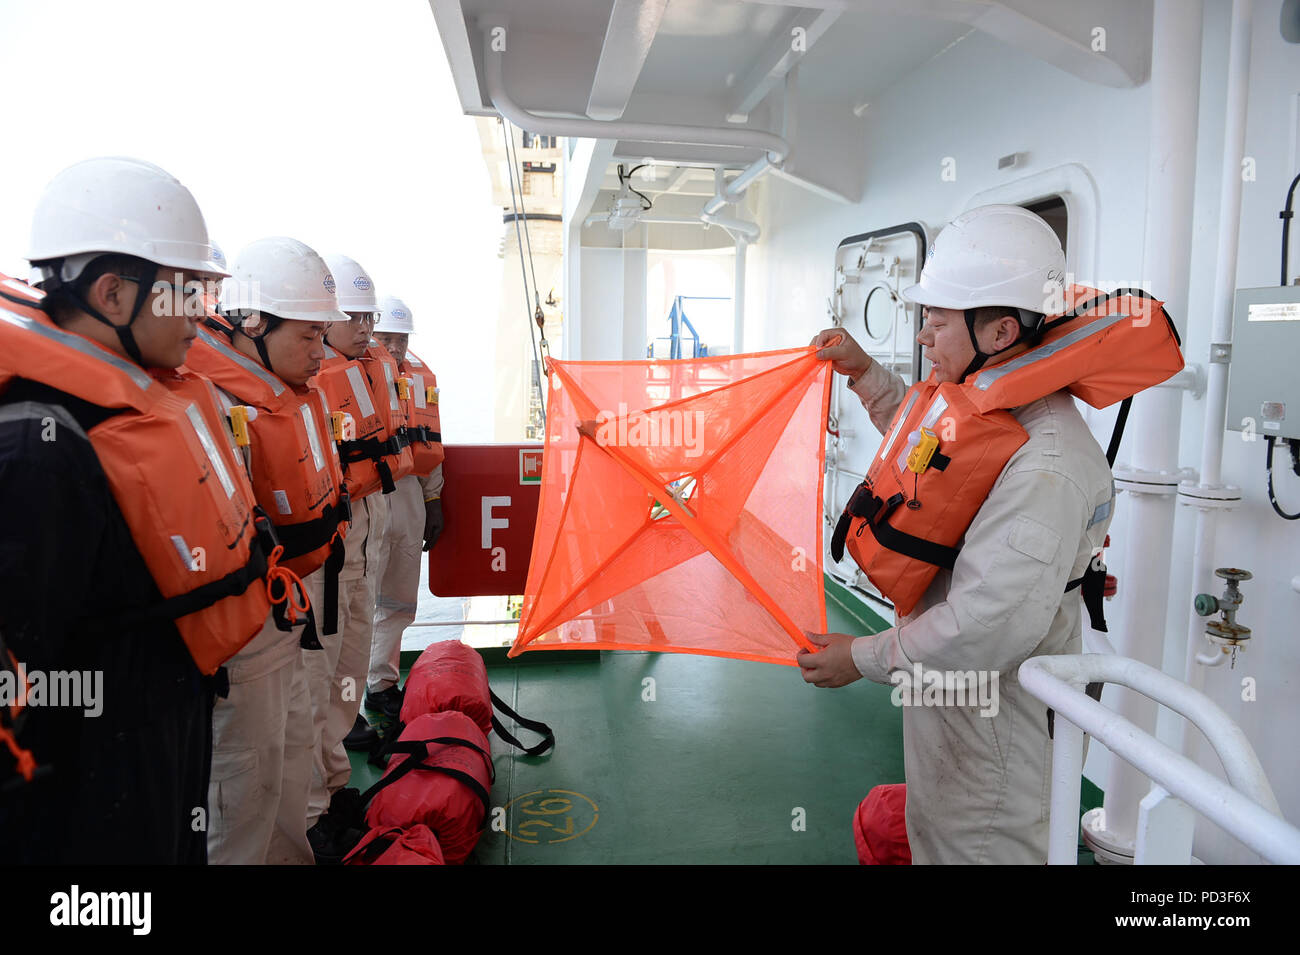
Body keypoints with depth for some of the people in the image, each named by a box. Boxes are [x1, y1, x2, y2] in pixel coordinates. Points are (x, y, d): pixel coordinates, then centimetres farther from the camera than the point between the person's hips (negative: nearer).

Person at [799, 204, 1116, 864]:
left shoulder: (1045, 466, -31)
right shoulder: (991, 410, 2)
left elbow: (989, 625, -34)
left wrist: (863, 657, -22)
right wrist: (865, 373, 17)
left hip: (992, 728, -9)